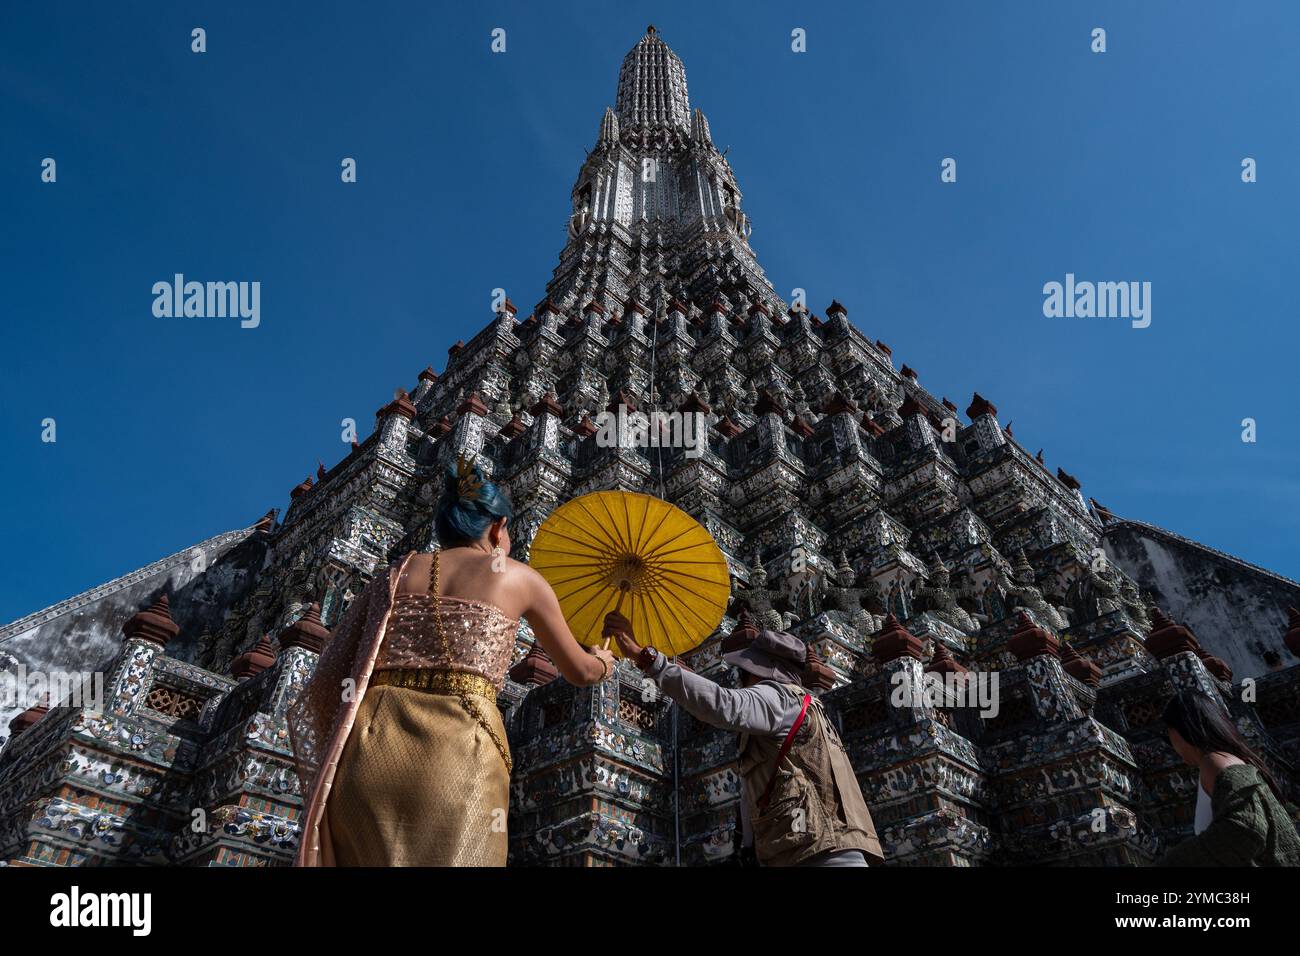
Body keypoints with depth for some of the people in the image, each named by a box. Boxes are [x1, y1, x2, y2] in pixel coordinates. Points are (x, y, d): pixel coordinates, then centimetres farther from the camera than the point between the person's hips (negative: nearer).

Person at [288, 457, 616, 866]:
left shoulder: (393, 576, 21)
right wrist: (605, 661, 50)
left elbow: (324, 686, 15)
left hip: (368, 751, 4)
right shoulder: (519, 577, 15)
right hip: (457, 754, -3)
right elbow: (579, 671, 27)